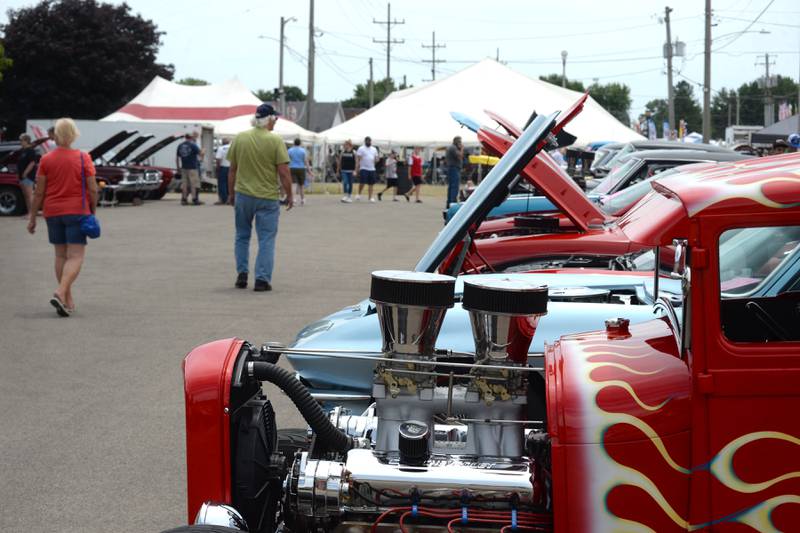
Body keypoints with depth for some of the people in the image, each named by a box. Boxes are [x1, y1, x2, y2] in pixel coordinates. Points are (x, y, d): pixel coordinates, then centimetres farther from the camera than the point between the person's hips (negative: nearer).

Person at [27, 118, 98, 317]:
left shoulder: (46, 160, -2)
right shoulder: (83, 158, -5)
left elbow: (39, 192, -2)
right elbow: (93, 190, -6)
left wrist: (32, 218, 6)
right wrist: (92, 211, 8)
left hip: (53, 212, 3)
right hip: (77, 211, -3)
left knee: (61, 256, 14)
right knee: (76, 257, -3)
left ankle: (68, 300, 17)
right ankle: (60, 293, -23)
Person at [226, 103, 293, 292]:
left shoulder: (240, 138, 1)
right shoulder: (275, 141, -9)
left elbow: (232, 170, 6)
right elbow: (284, 172, -11)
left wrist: (232, 193, 16)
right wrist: (289, 195, 0)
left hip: (243, 195, 3)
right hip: (268, 197, -3)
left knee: (242, 236, 18)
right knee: (266, 239, 4)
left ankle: (242, 273, 15)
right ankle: (262, 279, 0)